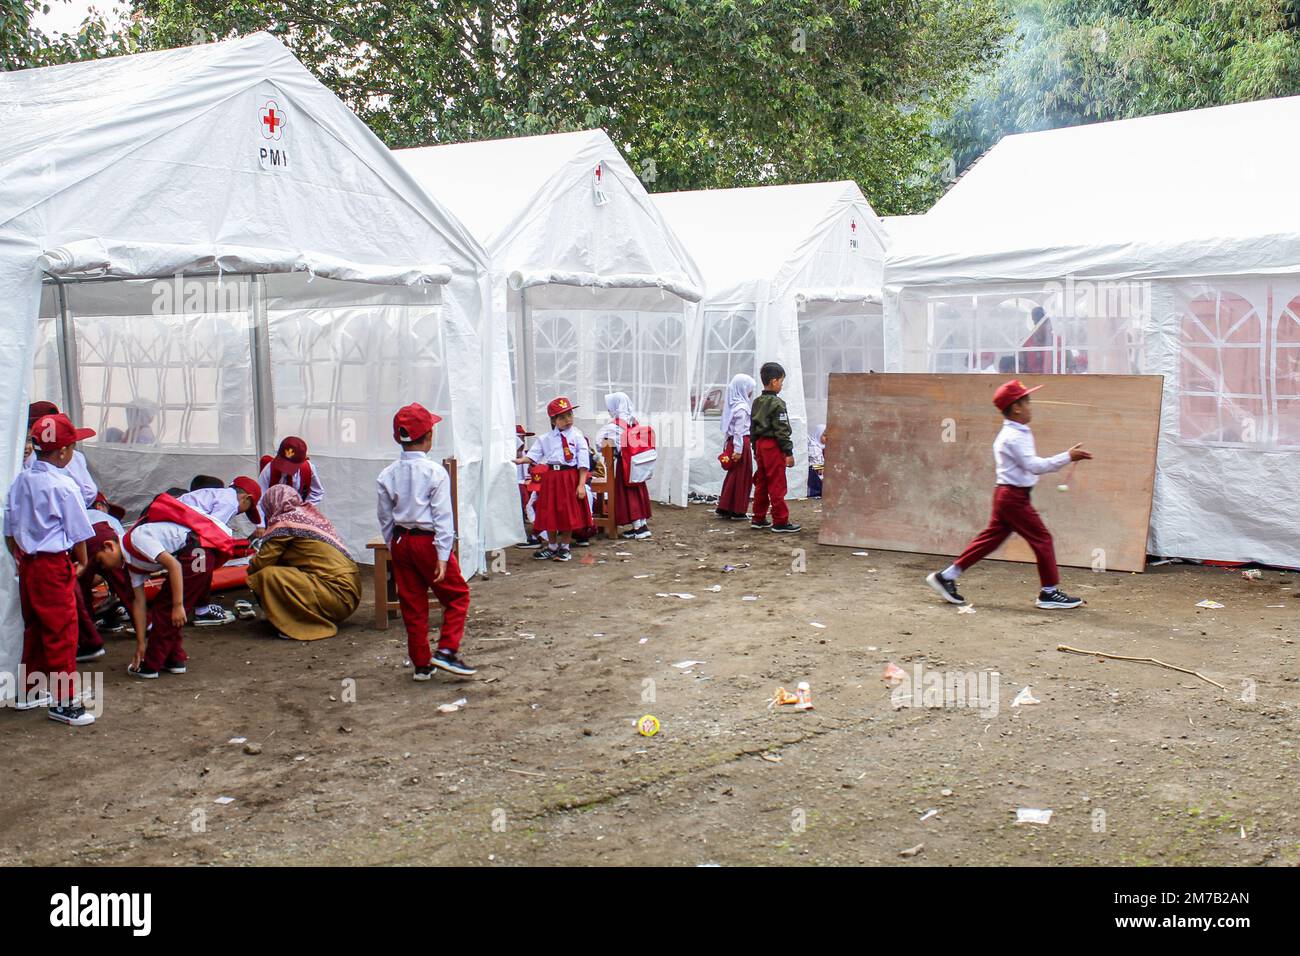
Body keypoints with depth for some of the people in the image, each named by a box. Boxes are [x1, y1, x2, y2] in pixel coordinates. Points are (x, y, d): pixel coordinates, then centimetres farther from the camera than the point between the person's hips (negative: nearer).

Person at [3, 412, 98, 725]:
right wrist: (82, 561, 4)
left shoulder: (20, 481, 4)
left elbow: (8, 528, 11)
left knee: (33, 628, 19)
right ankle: (63, 701, 2)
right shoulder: (63, 485, -16)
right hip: (55, 565, -8)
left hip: (27, 563, 8)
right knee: (61, 632, -1)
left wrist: (18, 557, 20)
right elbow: (78, 532, -11)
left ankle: (29, 692, 30)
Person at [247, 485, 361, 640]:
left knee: (268, 576, -15)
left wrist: (251, 573, 17)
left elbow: (263, 561, -4)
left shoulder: (284, 521, -7)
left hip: (338, 594, -9)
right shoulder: (310, 513, 16)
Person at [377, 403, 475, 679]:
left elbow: (385, 518, 7)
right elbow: (443, 517, -14)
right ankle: (446, 651, -4)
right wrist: (443, 556, -13)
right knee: (457, 595, 8)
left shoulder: (388, 475, 2)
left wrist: (394, 548, 16)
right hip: (429, 541, -5)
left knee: (412, 604, 11)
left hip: (401, 542, 5)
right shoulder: (435, 472, -12)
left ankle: (421, 664, 17)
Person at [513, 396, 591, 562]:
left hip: (570, 476, -3)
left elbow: (584, 462, -7)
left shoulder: (577, 436, -5)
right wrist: (519, 461, -15)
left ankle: (565, 547, 22)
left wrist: (581, 484, -13)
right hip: (550, 477, 3)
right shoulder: (545, 438, 4)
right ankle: (552, 547, 26)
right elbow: (533, 455, 4)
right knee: (550, 513, 9)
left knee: (568, 513, 5)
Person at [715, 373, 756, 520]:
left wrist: (728, 446, 17)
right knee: (742, 478, 0)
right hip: (741, 443, -9)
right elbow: (739, 430, -19)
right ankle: (738, 511, 4)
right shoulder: (741, 407, -15)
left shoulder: (733, 404, 11)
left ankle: (724, 509, 18)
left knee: (732, 477, 14)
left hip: (731, 441, 9)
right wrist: (738, 450, -20)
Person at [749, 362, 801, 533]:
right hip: (774, 447, -8)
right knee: (777, 485, -5)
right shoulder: (777, 403, -14)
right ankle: (780, 521, -2)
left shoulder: (757, 402, 11)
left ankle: (758, 519, 17)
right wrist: (788, 452, -14)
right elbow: (782, 430, -17)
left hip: (760, 444, 8)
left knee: (761, 483, 13)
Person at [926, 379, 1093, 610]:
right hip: (1014, 497, -10)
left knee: (991, 538, 11)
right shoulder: (1015, 437, -18)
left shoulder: (1008, 434, 15)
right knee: (1042, 539, -2)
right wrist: (1067, 457, -22)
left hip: (1006, 495, 10)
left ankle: (946, 576, 11)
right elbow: (1034, 466, -23)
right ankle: (1049, 593, 6)